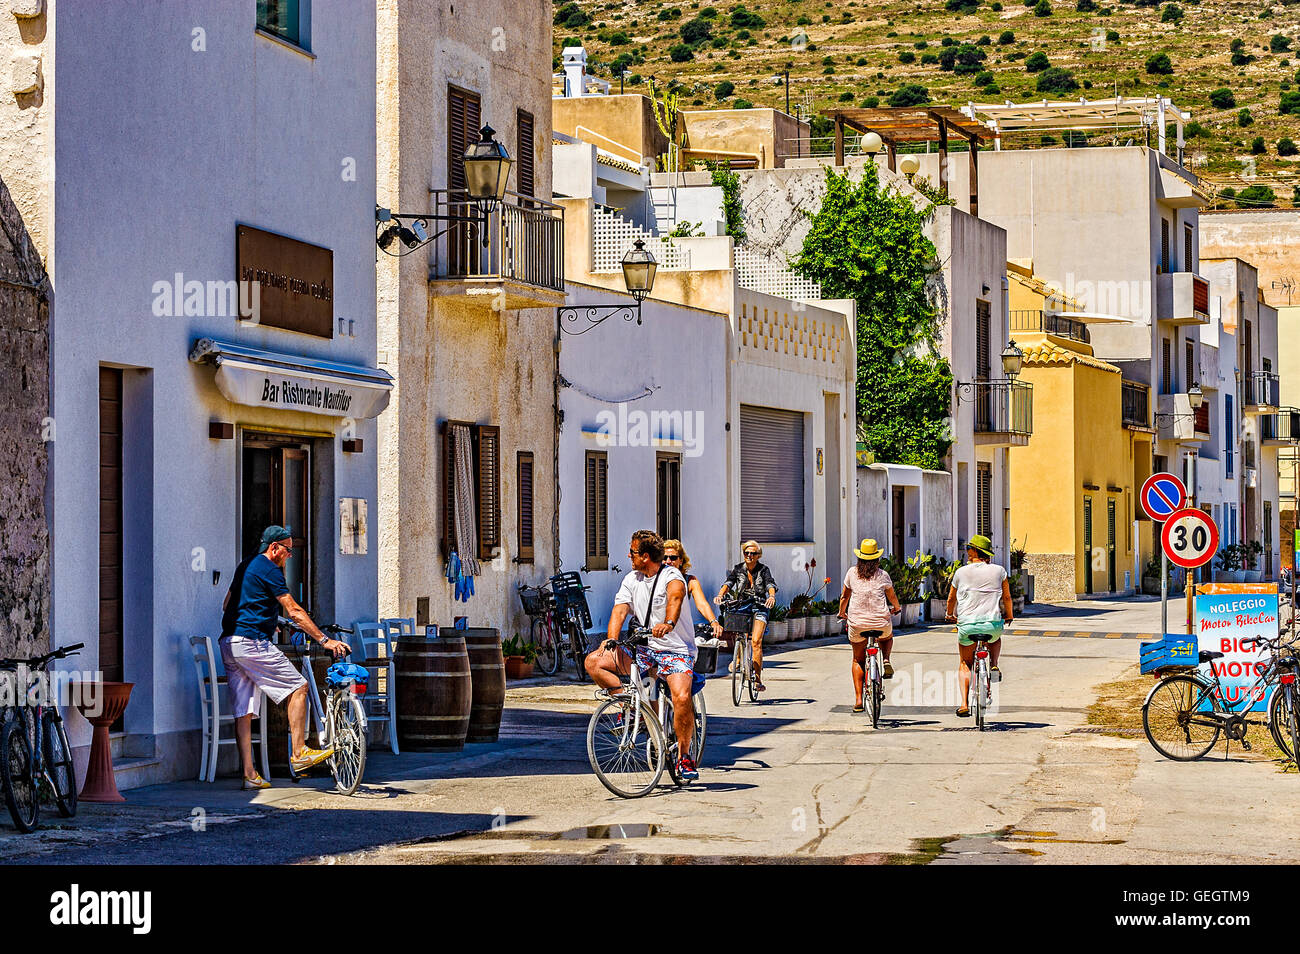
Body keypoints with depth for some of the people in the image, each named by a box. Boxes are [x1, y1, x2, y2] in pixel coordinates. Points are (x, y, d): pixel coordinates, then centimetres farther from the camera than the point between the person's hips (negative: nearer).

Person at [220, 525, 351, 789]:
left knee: (243, 710, 6)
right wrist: (324, 640, -12)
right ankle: (299, 753, -4)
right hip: (252, 642, -9)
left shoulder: (246, 566, 21)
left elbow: (227, 605, 32)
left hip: (229, 644, 9)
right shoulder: (269, 569, -7)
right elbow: (294, 612, -12)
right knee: (298, 686, -3)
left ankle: (249, 775, 4)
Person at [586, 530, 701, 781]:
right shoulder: (632, 580, 8)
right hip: (644, 651, 6)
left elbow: (675, 597, -33)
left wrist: (668, 623, -54)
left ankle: (684, 756, -11)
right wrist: (611, 640, -20)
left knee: (682, 698, -31)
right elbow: (620, 610, -2)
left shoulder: (671, 576, -12)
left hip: (676, 651, -6)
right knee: (593, 662, -12)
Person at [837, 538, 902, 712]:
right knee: (887, 637, 37)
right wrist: (896, 608, 35)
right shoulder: (882, 575, 1)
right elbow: (892, 597, 12)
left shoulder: (852, 573, 2)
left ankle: (858, 699, 7)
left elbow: (844, 596, 10)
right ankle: (886, 661, 7)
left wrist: (842, 612, 30)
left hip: (857, 624, 0)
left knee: (858, 660, 17)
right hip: (881, 623, 0)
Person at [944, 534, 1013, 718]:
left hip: (967, 625, -1)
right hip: (993, 624, 1)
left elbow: (951, 598, 20)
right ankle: (994, 666, 16)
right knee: (996, 638, 39)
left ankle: (964, 703, 1)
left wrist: (950, 615, 41)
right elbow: (1007, 597, 16)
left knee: (965, 664, 16)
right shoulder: (998, 571, 5)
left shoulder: (961, 572, 5)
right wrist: (1009, 616, 36)